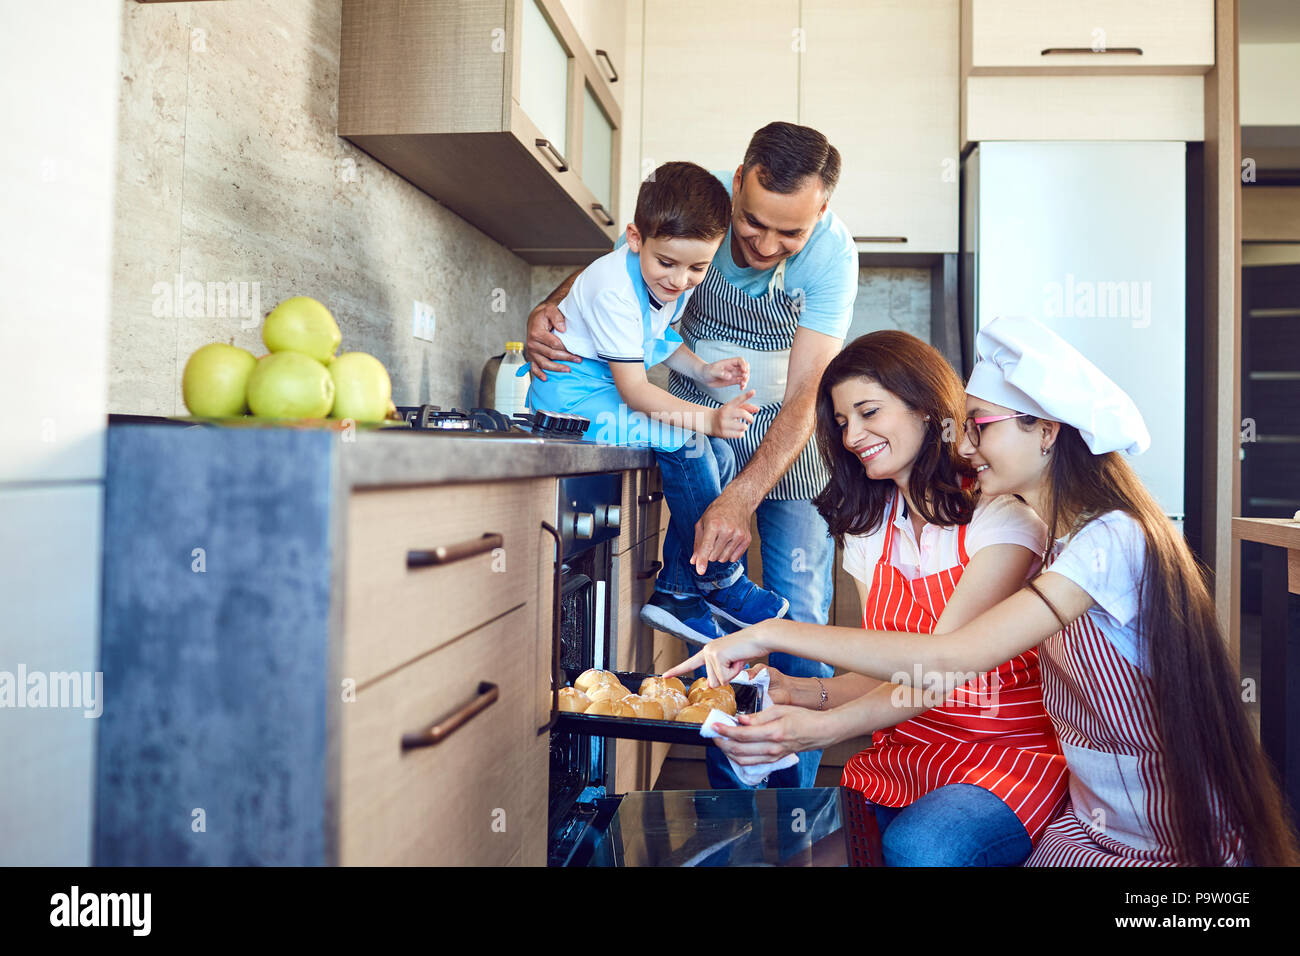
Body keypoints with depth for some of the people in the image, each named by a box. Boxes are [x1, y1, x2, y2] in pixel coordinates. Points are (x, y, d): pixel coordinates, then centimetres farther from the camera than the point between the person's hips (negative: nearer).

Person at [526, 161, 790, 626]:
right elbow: (633, 388, -27)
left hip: (611, 392, 9)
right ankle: (719, 581, -12)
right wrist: (708, 419, -37)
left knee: (718, 456, -1)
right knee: (685, 443, -26)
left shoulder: (678, 281, -1)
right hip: (572, 390, -9)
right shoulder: (615, 288, -27)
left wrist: (704, 370, -1)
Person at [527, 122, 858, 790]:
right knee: (710, 616, -3)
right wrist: (549, 310, -25)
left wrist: (741, 499, -42)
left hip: (788, 435, -1)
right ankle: (727, 800, 13)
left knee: (799, 625, -5)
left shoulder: (832, 253, -23)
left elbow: (801, 401, -27)